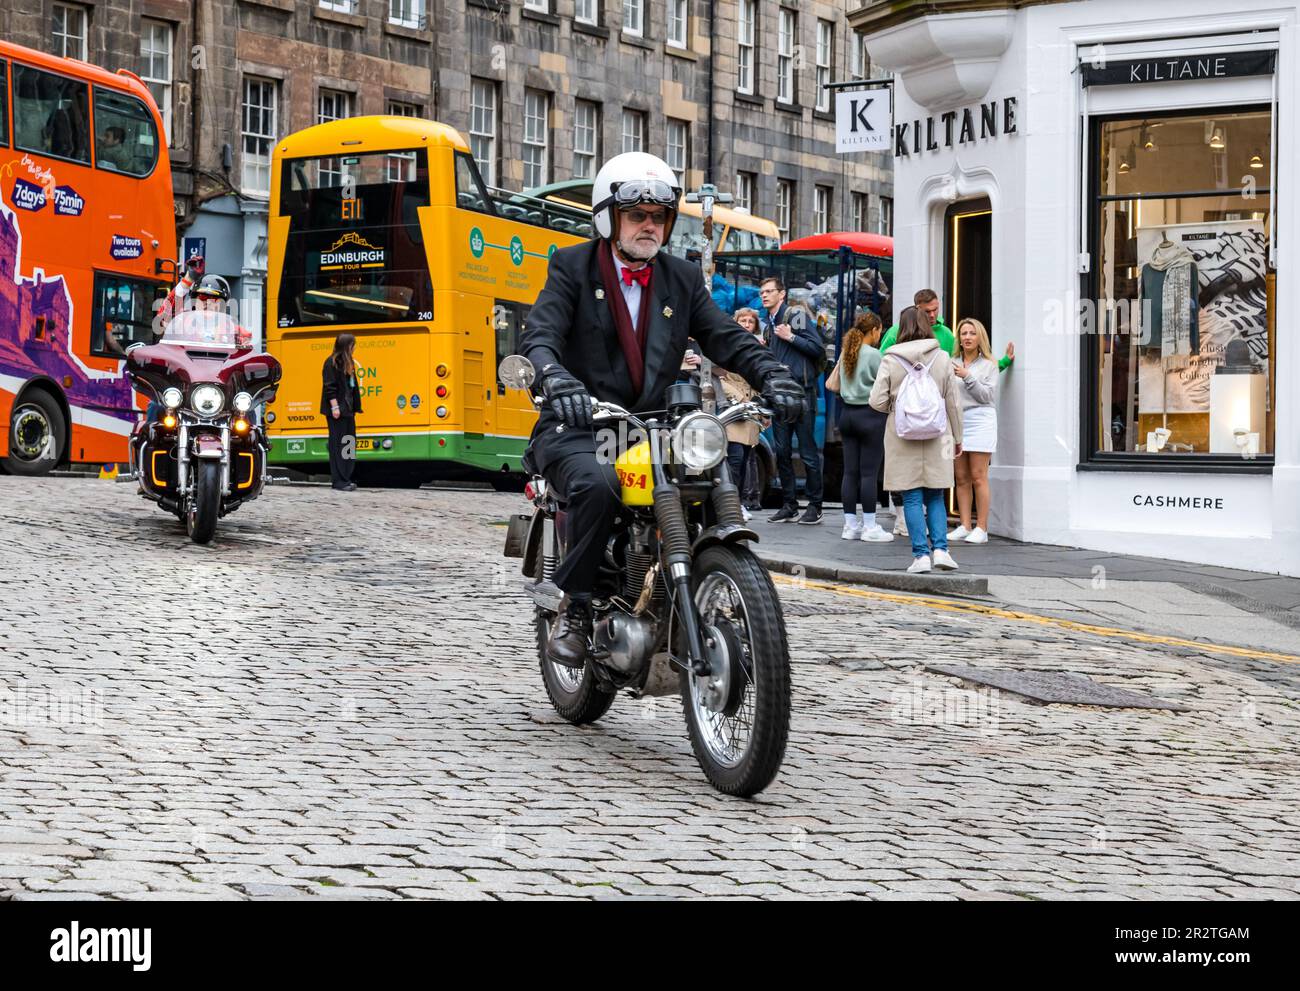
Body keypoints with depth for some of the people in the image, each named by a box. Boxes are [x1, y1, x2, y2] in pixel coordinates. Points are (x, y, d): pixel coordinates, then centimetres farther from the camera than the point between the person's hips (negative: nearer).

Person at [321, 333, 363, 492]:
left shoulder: (348, 363, 15)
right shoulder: (332, 363, -10)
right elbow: (329, 387, -15)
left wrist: (354, 406, 13)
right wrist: (335, 407, -20)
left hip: (348, 409, 9)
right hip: (337, 410, -9)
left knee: (349, 443, 9)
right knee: (337, 444, -7)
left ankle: (345, 478, 14)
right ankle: (338, 480, -6)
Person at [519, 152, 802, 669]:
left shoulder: (682, 279, 14)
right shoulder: (572, 268, 2)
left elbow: (726, 339, 5)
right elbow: (538, 338, -13)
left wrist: (771, 375, -17)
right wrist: (557, 382, -36)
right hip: (576, 430, -4)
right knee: (598, 485, -36)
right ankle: (574, 607, -18)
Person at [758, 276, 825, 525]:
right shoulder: (768, 323, 18)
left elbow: (818, 349, -10)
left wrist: (791, 337, -14)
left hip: (801, 391, -7)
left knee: (808, 451, -4)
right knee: (782, 451, 6)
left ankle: (815, 505, 1)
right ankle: (789, 505, 12)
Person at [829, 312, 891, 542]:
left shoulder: (846, 353, 9)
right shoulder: (873, 355, -12)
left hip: (847, 412, 7)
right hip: (870, 414, -7)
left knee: (850, 471, 7)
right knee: (869, 472, -3)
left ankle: (850, 525, 9)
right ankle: (870, 527, -1)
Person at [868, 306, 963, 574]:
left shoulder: (890, 360, -4)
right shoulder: (942, 359, 0)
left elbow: (877, 401, -6)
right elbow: (952, 402, 5)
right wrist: (957, 437, 14)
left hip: (903, 439, -1)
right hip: (936, 438, 2)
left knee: (912, 498, 3)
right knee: (935, 496, 11)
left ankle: (921, 554, 0)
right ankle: (940, 548, -1)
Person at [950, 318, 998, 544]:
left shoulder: (988, 365, 5)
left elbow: (987, 395, -6)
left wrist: (967, 377, -13)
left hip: (979, 422, -4)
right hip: (956, 421, 4)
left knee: (978, 477, -7)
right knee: (961, 478, 4)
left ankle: (982, 528, -5)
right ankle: (965, 527, 8)